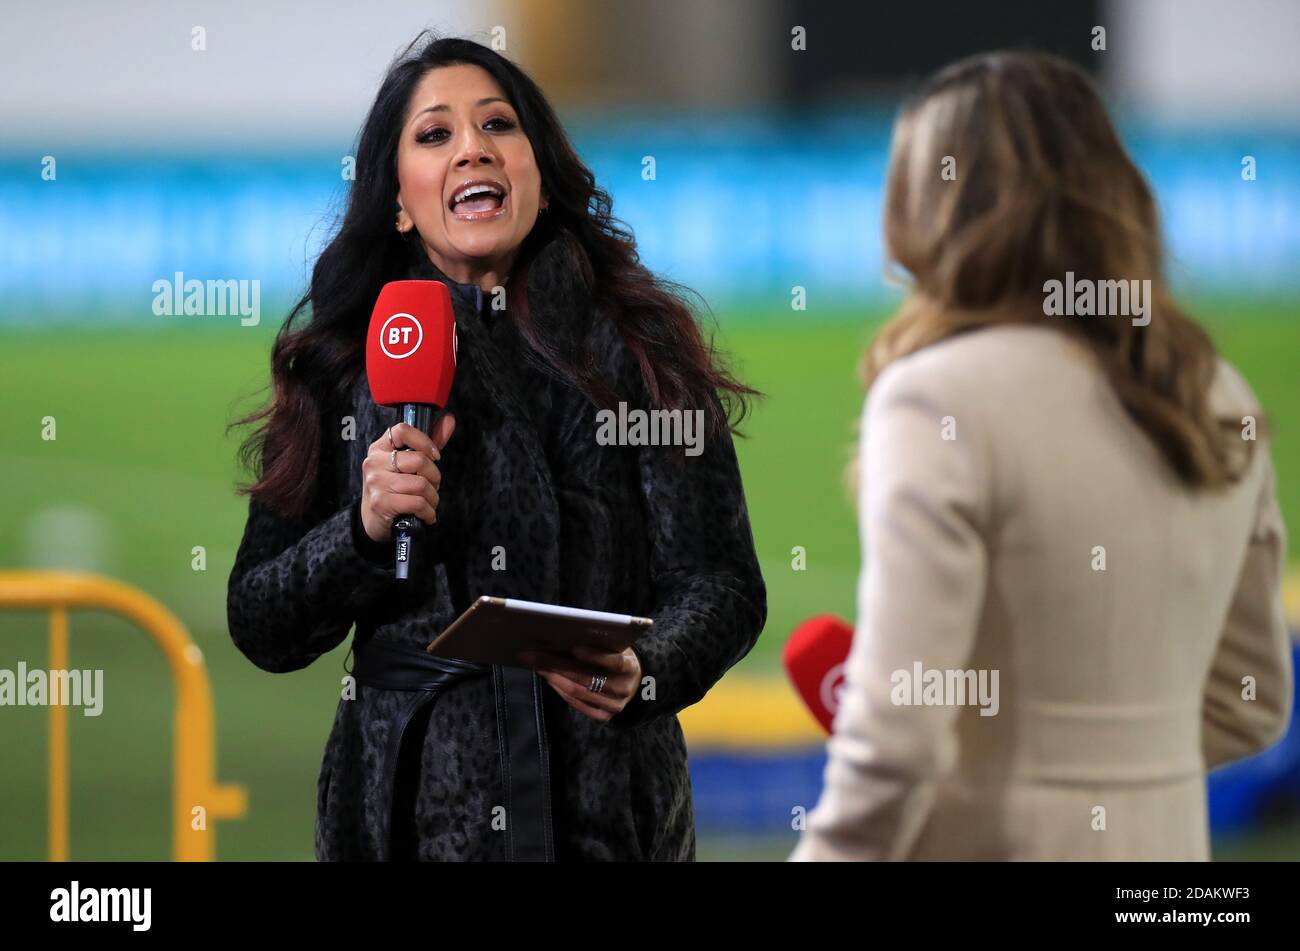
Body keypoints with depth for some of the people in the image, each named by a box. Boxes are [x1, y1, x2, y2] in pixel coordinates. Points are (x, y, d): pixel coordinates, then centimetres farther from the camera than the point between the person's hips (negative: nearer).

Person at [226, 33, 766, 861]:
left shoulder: (639, 349, 0)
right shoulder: (343, 371, 4)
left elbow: (721, 584, -2)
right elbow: (260, 629, 4)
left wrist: (643, 672, -22)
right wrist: (365, 533, -13)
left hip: (608, 814, -1)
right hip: (409, 813, 1)